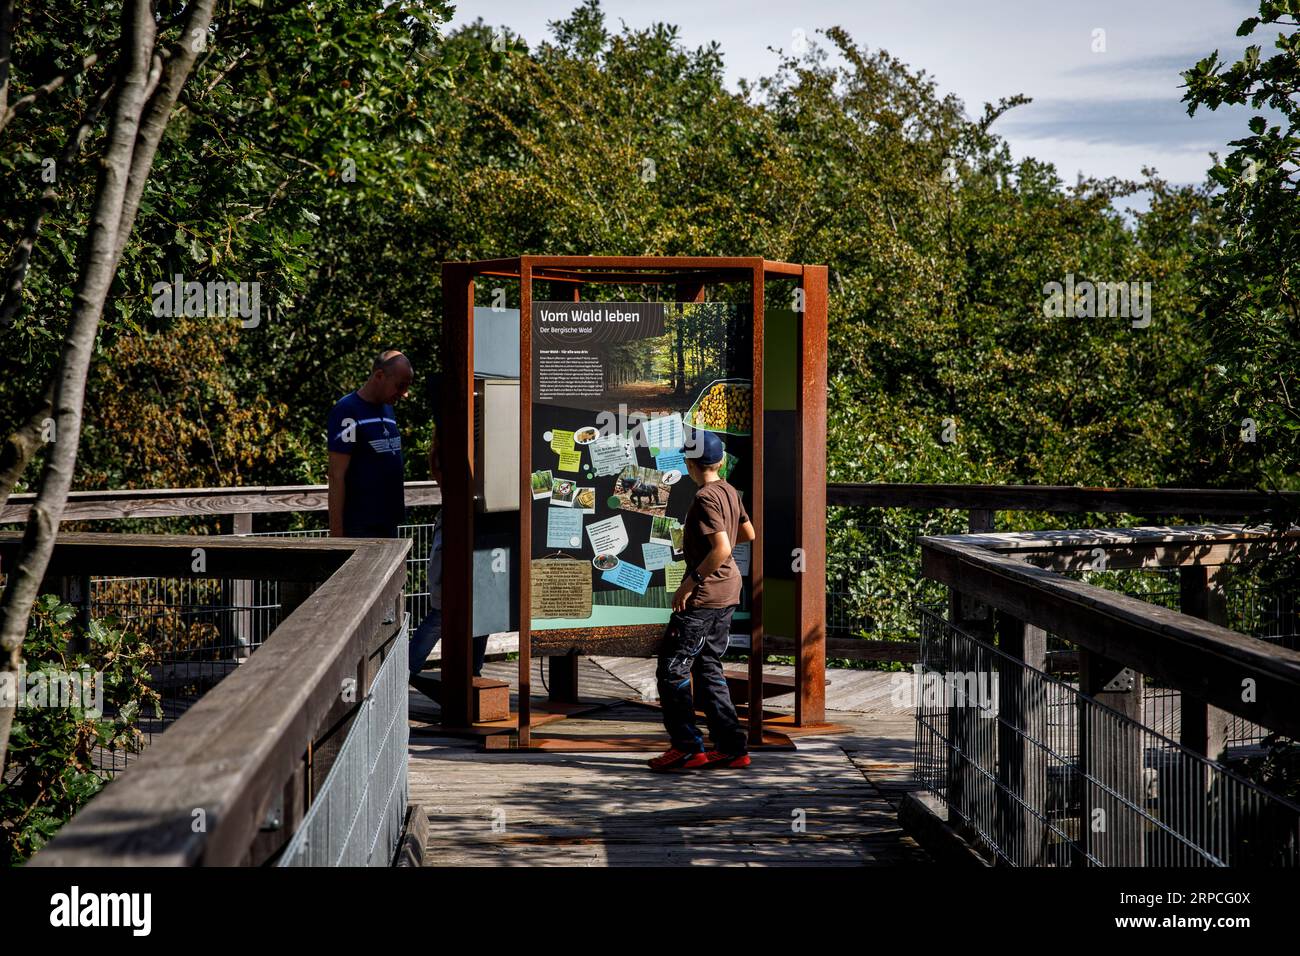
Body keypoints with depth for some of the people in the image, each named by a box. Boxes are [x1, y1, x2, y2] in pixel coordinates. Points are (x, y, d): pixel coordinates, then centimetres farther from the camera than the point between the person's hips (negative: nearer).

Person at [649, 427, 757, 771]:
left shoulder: (705, 498, -18)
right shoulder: (730, 492, 9)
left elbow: (721, 549, -26)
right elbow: (749, 534, 22)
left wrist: (690, 582, -20)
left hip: (704, 594, -9)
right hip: (728, 591, 9)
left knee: (672, 668, -2)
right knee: (708, 667, 15)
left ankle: (686, 747, -3)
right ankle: (731, 747, 13)